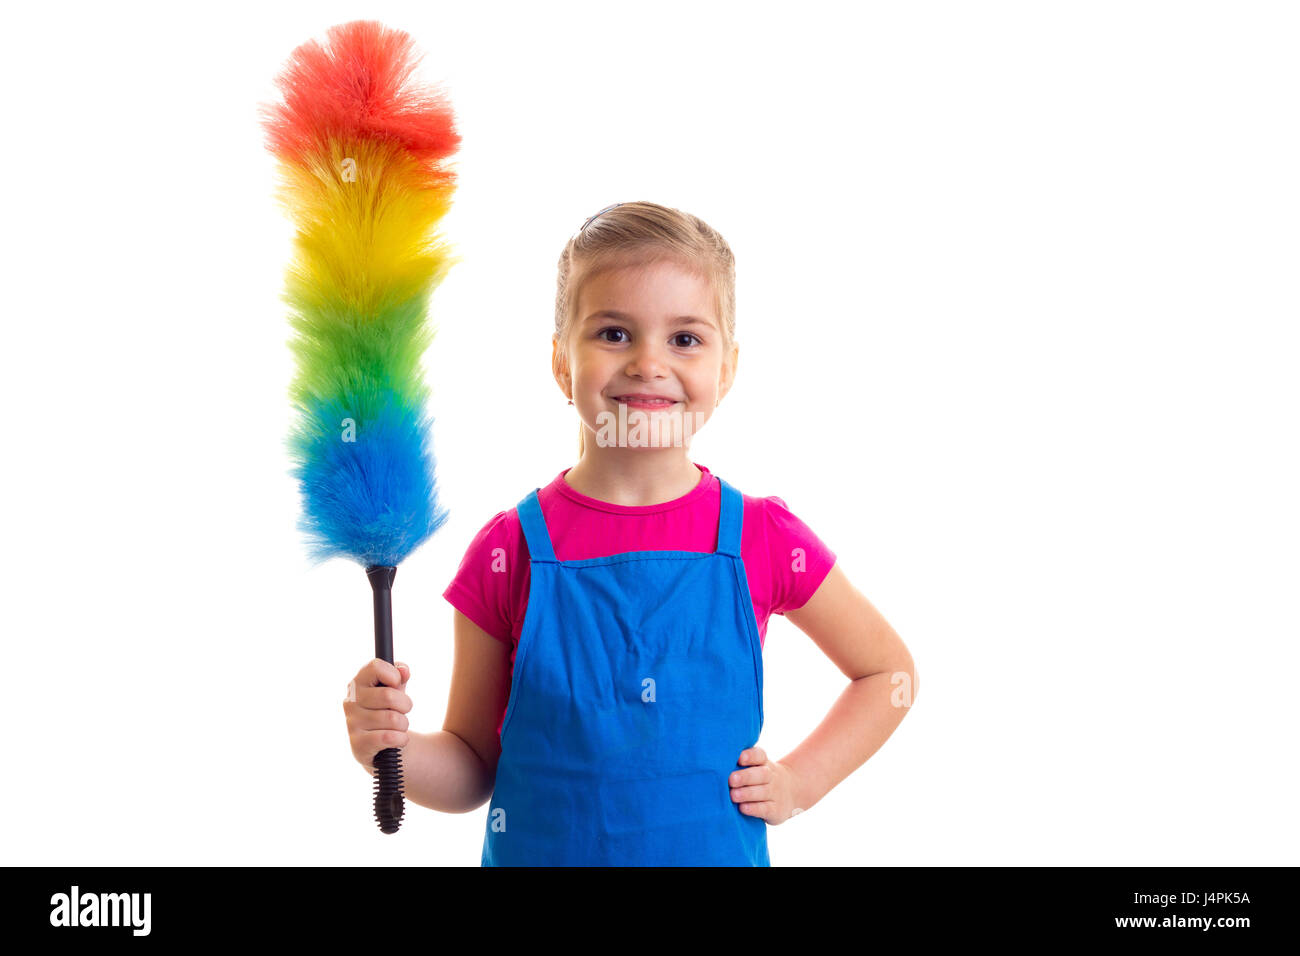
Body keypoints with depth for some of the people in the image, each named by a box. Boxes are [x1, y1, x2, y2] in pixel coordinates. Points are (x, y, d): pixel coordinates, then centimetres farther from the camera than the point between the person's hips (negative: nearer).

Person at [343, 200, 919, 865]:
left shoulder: (763, 538, -9)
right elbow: (473, 768, -3)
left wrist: (800, 780, -4)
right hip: (536, 854, 0)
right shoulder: (509, 550, -11)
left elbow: (888, 672, 5)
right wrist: (395, 750, -21)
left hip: (719, 852, 1)